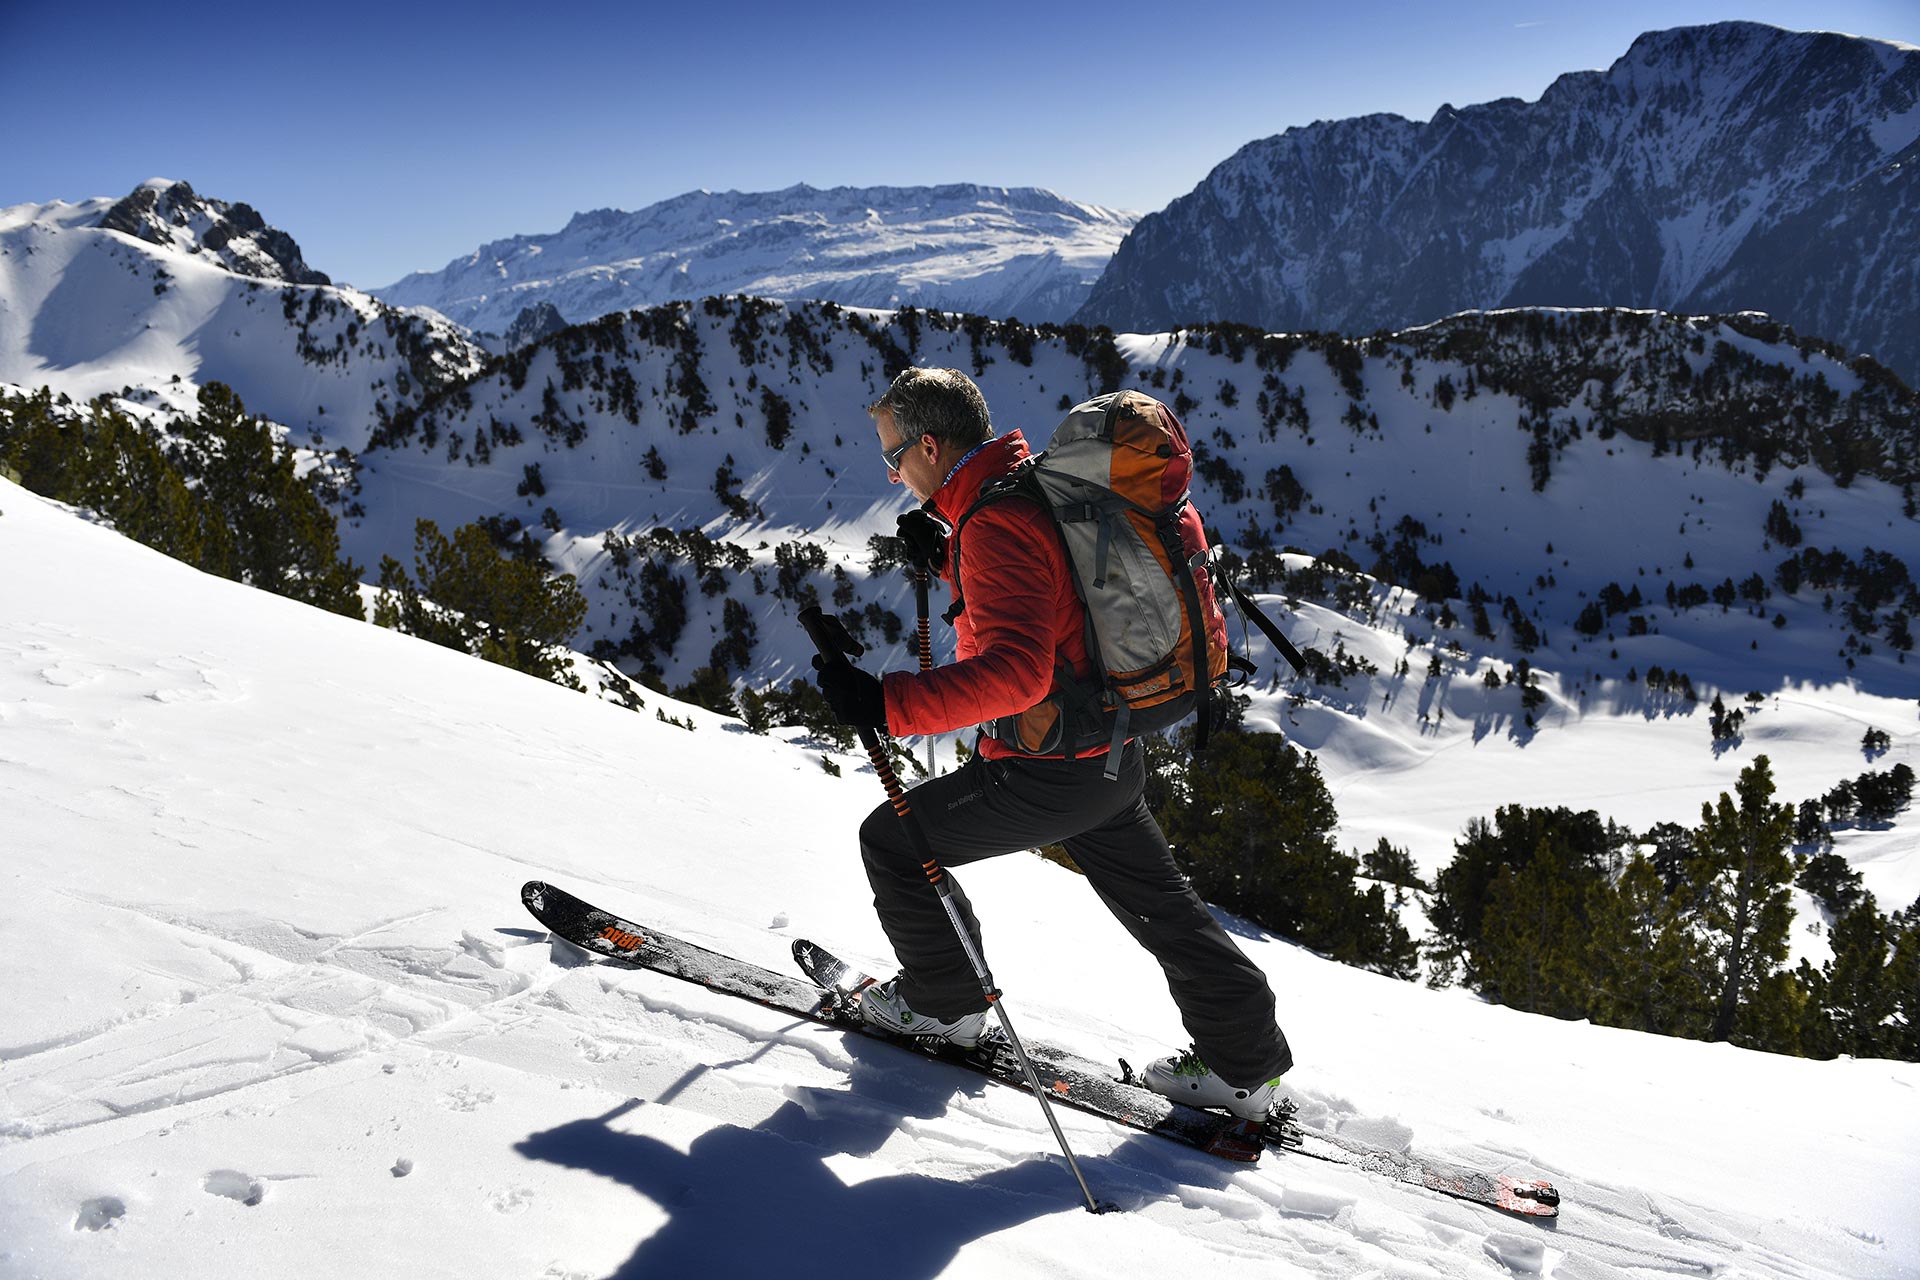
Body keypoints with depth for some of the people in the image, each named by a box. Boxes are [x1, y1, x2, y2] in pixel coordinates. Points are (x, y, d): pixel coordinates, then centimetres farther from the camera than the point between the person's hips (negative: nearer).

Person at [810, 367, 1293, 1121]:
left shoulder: (995, 525, -24)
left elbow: (1015, 671, -35)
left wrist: (888, 704, -39)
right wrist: (945, 560, 14)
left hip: (1048, 774, -10)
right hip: (1111, 754, 10)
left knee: (892, 840, 8)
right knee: (1157, 902, 21)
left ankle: (944, 1001, 24)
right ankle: (1245, 1064, 32)